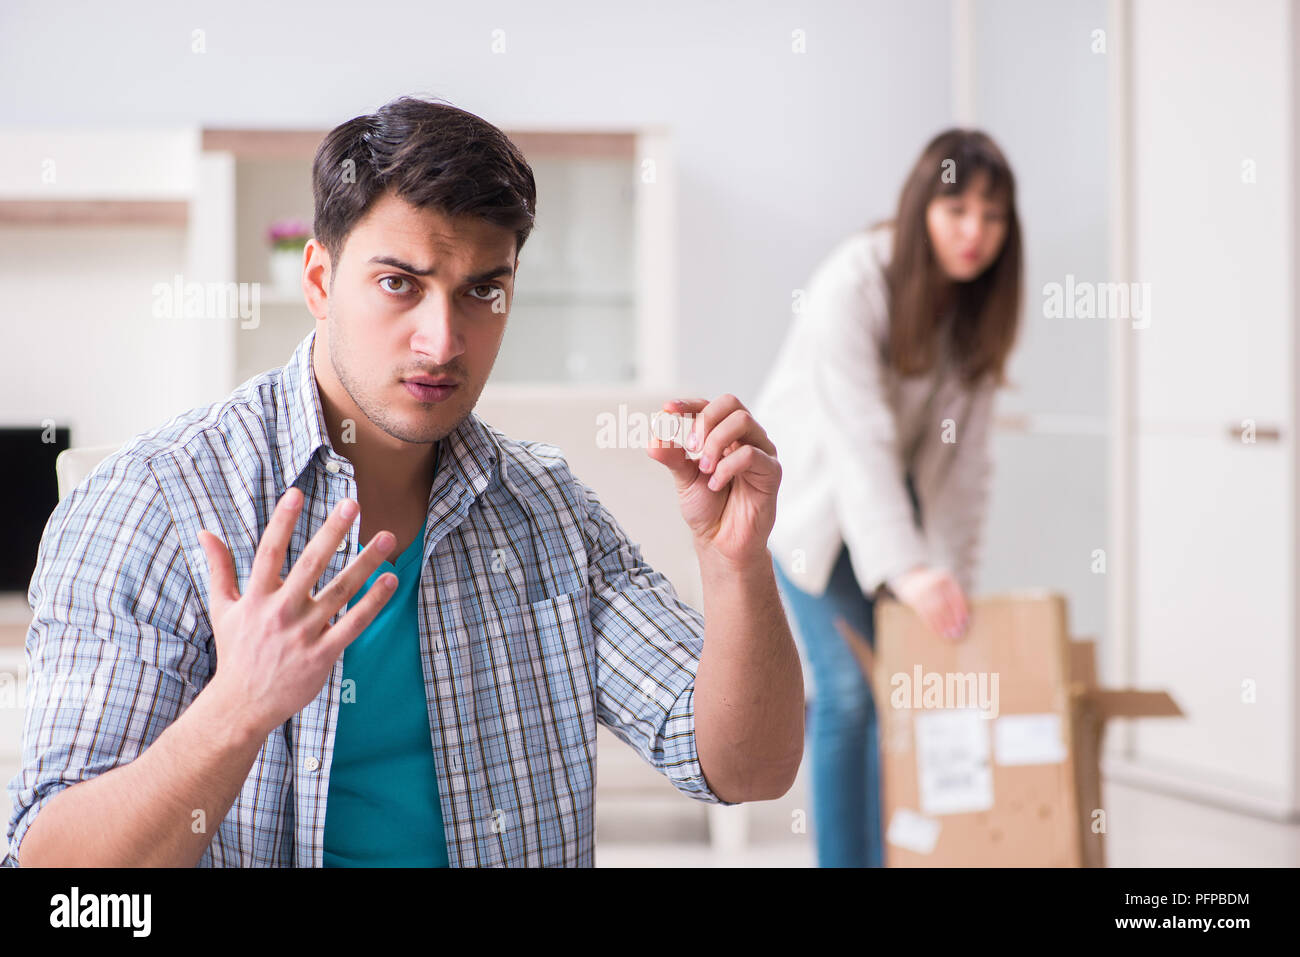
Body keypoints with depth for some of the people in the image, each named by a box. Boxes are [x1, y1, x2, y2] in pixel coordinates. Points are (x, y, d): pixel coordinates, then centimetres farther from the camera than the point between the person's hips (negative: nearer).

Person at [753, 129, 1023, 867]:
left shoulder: (979, 306, -9)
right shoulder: (852, 286, -28)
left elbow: (959, 458, -9)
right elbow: (860, 442, -37)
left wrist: (953, 579, -13)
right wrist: (906, 571, -46)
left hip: (894, 493, 6)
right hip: (812, 493, -5)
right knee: (851, 687, -12)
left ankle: (896, 855, 12)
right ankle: (842, 858, -1)